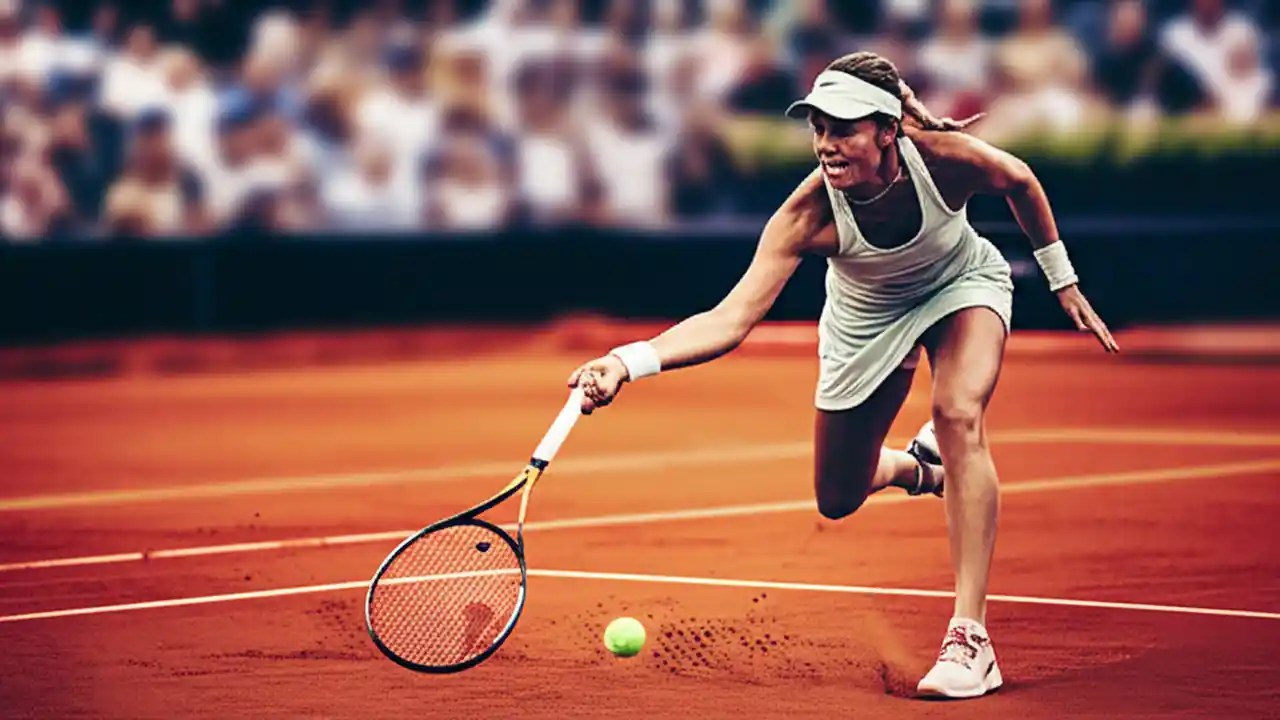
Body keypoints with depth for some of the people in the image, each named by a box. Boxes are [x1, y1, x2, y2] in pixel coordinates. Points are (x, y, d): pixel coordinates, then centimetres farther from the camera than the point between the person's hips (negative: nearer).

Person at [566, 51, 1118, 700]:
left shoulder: (944, 155, -35)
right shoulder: (810, 213, -37)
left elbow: (1020, 182, -10)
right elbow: (730, 320, -43)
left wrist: (1063, 281, 0)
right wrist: (627, 363, -59)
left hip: (961, 284, -1)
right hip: (869, 315, 1)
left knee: (959, 414, -31)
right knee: (839, 498, 7)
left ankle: (969, 640, -28)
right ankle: (917, 465, 47)